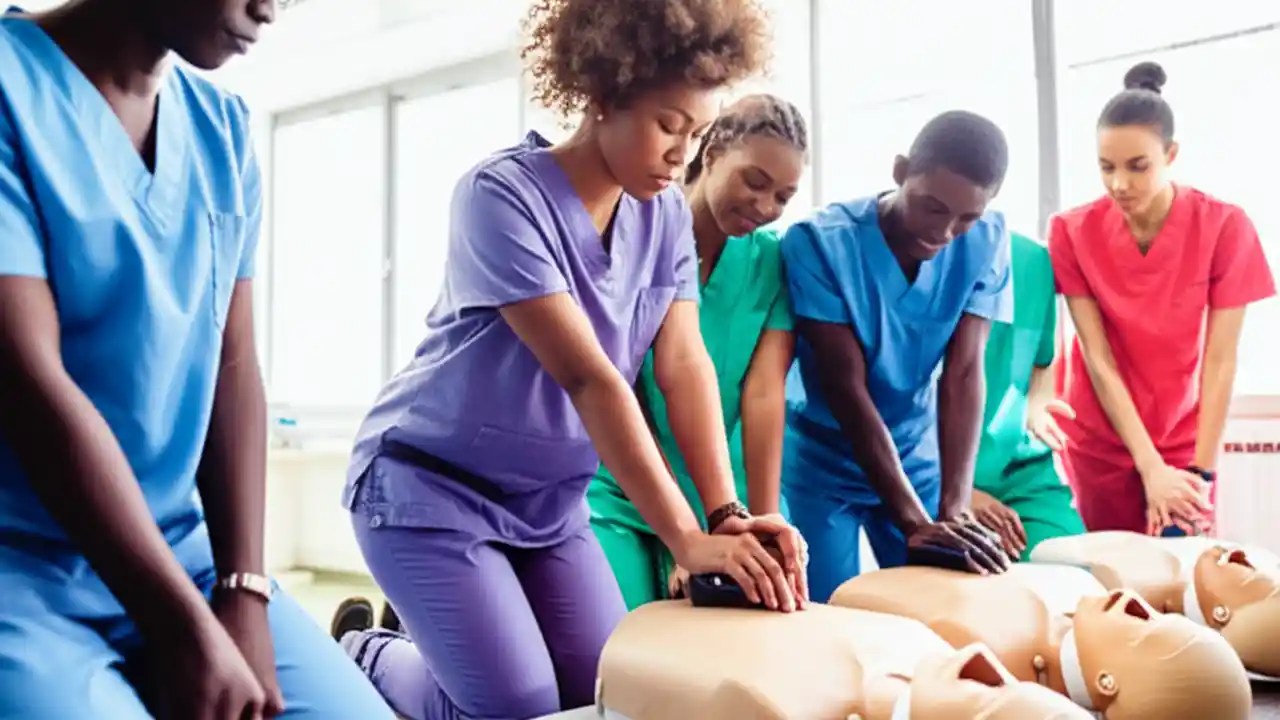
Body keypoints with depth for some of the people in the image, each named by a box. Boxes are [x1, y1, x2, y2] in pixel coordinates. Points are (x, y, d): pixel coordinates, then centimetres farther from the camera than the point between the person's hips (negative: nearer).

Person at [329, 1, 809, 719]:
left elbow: (685, 364, -9)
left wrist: (727, 513, -22)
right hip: (432, 488, -7)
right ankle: (365, 658, 19)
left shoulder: (667, 212, -1)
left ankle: (433, 639, 29)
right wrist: (686, 538, -32)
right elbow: (587, 377, -30)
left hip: (549, 497, 7)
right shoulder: (502, 194, -23)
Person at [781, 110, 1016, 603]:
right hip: (823, 457, -3)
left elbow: (963, 374, -17)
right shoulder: (820, 242, -24)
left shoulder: (987, 241, -13)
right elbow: (846, 388, -26)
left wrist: (955, 508, -28)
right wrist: (914, 521, -30)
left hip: (917, 455, 3)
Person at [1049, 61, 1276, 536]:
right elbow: (1097, 359, -15)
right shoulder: (1073, 232, -12)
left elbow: (1220, 362, -13)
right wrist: (1150, 468, -19)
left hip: (1183, 446, 0)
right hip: (1098, 446, 0)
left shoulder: (1225, 227, -13)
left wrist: (1200, 470, -17)